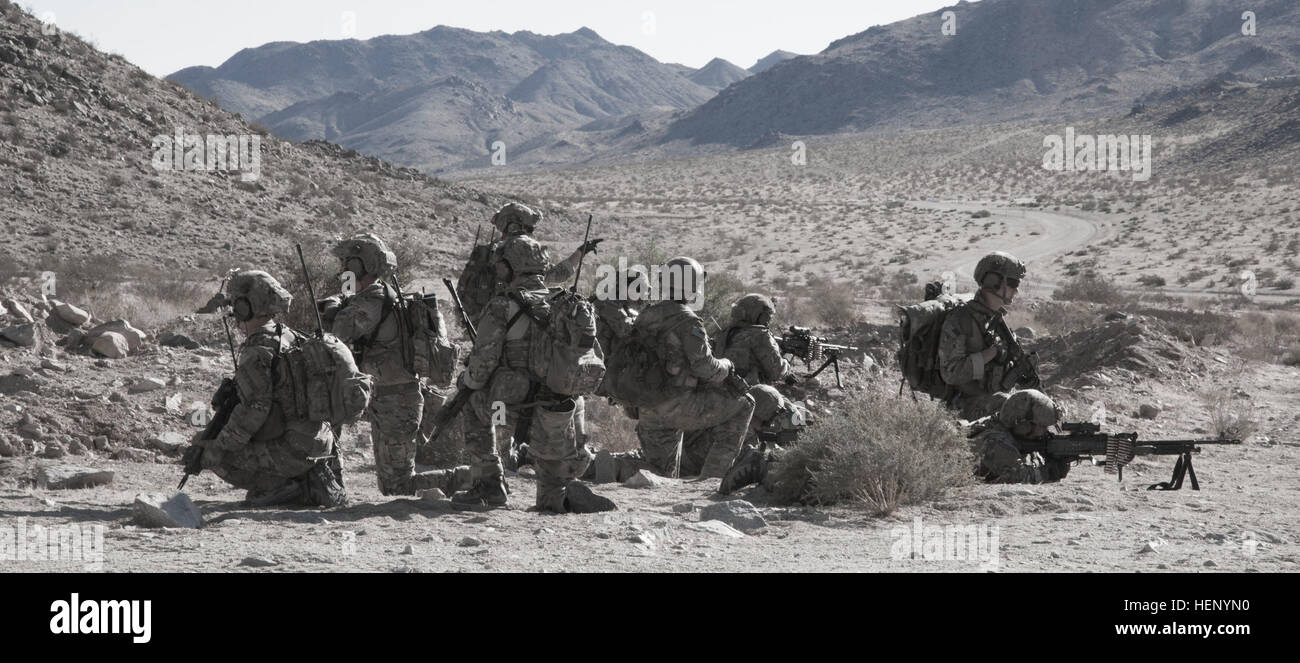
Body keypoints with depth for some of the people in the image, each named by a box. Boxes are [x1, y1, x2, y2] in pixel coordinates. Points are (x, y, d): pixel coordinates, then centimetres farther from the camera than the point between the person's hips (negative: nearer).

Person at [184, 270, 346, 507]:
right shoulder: (290, 337, 12)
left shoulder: (257, 353, -15)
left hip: (293, 450, -9)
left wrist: (216, 450, -14)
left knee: (216, 457, -3)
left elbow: (254, 410, -21)